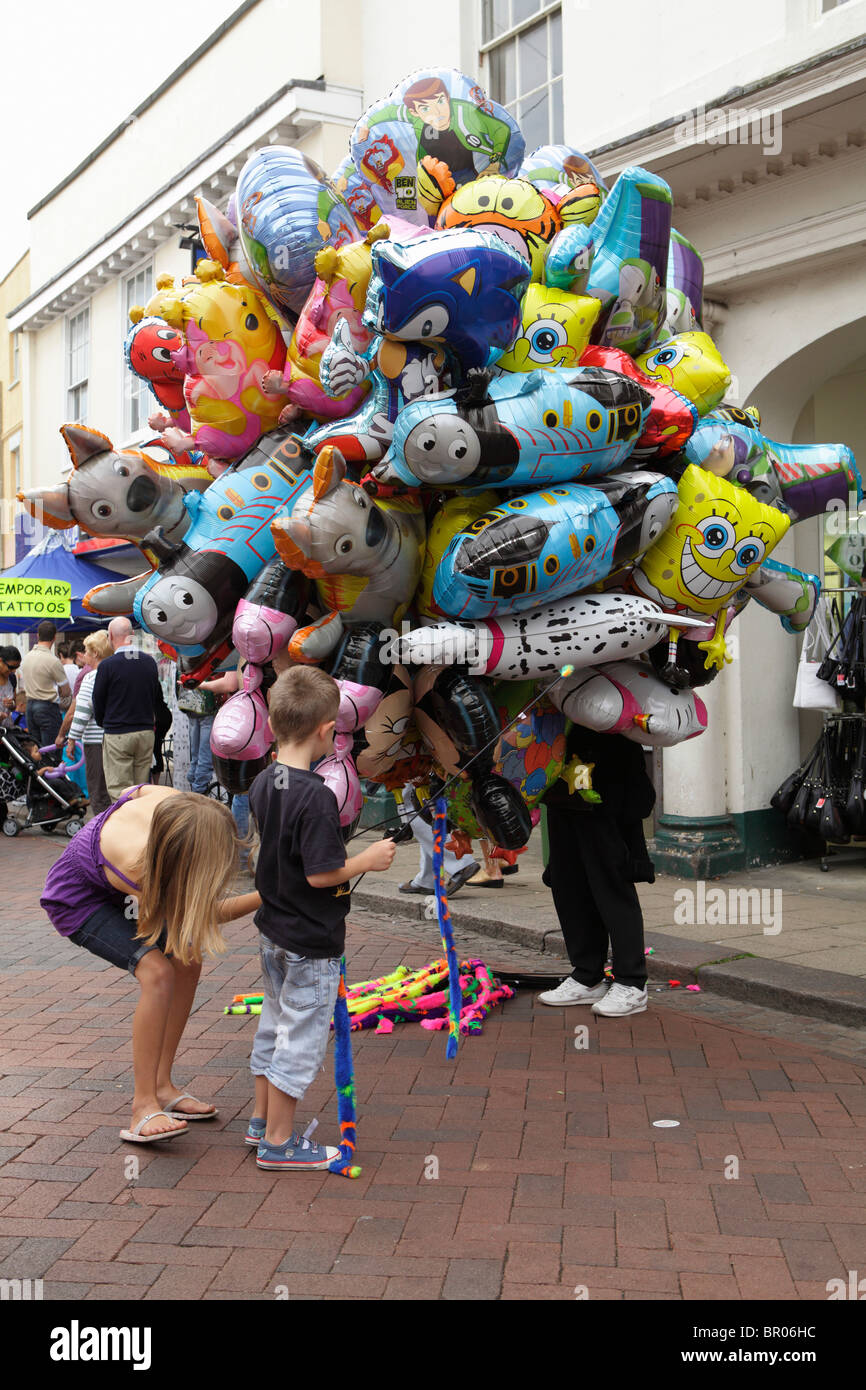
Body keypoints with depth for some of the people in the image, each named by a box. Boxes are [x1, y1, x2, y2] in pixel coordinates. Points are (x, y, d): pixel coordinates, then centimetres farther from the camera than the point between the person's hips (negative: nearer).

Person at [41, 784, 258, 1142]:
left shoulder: (171, 800, -29)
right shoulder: (136, 868, -42)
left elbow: (134, 788, -1)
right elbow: (212, 913, -26)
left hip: (113, 891, 8)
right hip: (77, 901, -8)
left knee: (187, 963, -1)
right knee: (157, 972, -25)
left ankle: (162, 1085, 10)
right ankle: (144, 1106, -17)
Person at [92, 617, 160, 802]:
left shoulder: (107, 665, -11)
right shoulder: (150, 662, 4)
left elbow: (98, 700, -2)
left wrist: (104, 724, 16)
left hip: (118, 736, -5)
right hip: (146, 732, 5)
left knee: (119, 792, -2)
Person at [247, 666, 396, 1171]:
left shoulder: (263, 784, -1)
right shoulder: (317, 796, -26)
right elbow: (321, 874, -25)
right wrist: (369, 859, -11)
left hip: (274, 930, 8)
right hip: (312, 941, -8)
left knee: (274, 1025, 22)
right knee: (301, 1038, 5)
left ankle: (263, 1120, 35)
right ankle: (279, 1142, 16)